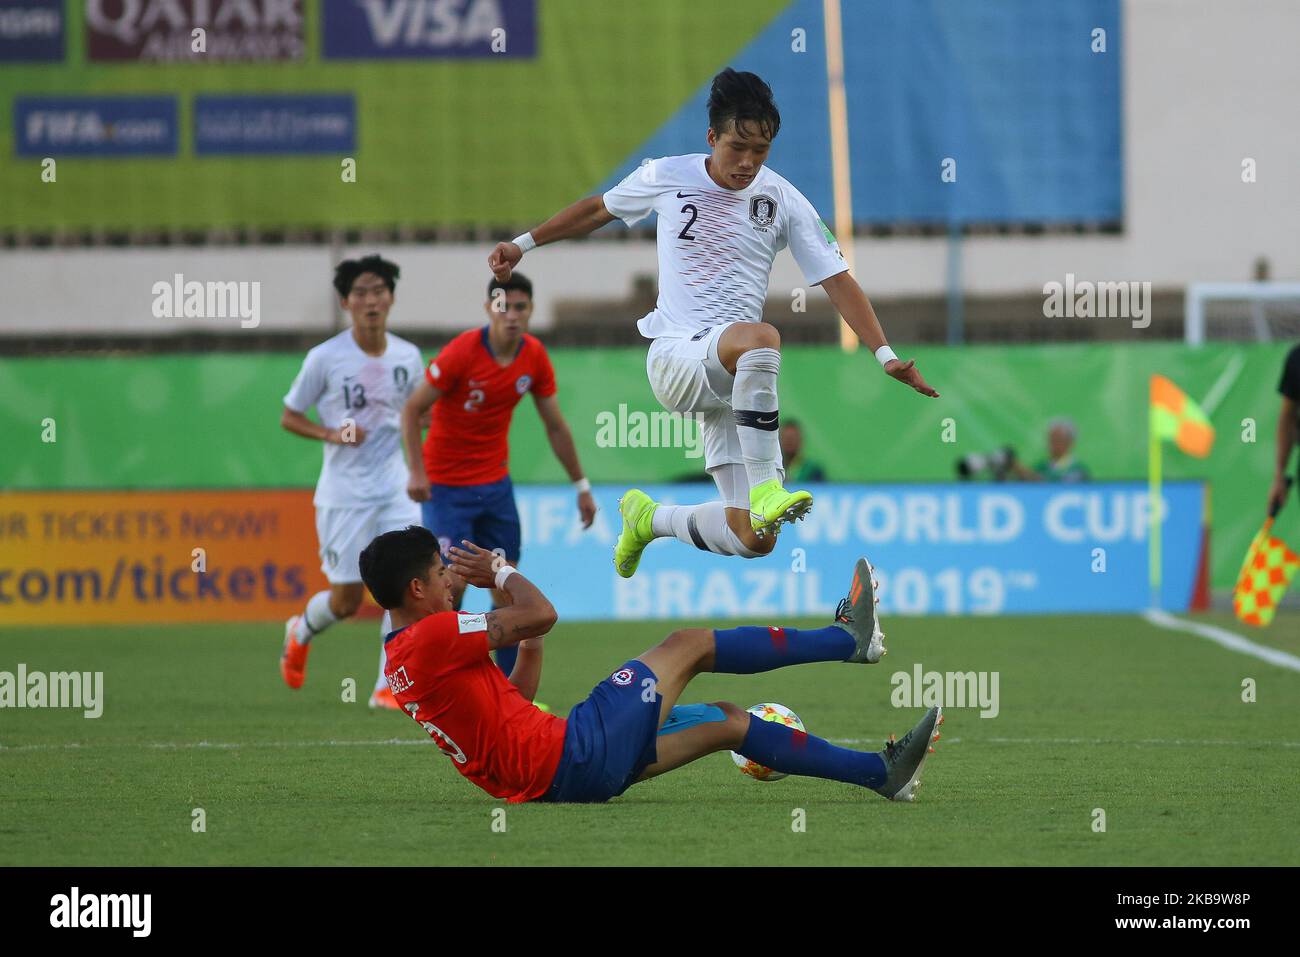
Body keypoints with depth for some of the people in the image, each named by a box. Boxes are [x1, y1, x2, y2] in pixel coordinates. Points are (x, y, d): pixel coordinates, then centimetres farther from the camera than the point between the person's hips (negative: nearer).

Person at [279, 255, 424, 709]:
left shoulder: (408, 357, 4)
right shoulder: (325, 358, -8)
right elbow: (288, 416, 0)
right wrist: (331, 434, -17)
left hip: (396, 489, 3)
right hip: (344, 495, -3)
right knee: (347, 600, 2)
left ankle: (387, 688, -4)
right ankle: (300, 632, 36)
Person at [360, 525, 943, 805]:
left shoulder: (405, 660, 15)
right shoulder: (431, 638, -17)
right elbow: (541, 615, -15)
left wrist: (530, 645, 19)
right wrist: (501, 572, 3)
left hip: (556, 780, 10)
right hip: (576, 757, -10)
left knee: (726, 722, 14)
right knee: (689, 645, 2)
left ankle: (881, 772, 19)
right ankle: (847, 639, 19)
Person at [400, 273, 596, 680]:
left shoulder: (535, 357, -3)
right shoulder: (462, 352, -19)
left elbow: (556, 427, 8)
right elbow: (412, 409, -14)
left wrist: (581, 486, 9)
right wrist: (417, 471, -24)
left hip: (495, 485, 5)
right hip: (446, 487, -5)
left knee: (507, 588, 3)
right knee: (452, 583, -9)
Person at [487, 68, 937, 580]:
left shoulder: (783, 201, 1)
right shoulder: (667, 177, -1)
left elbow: (838, 281, 1)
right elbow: (597, 209, 18)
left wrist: (886, 355, -10)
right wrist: (523, 244, 22)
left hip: (734, 374, 3)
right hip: (673, 358, -3)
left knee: (754, 540, -5)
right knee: (760, 338, -39)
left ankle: (649, 518, 24)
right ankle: (763, 489, -40)